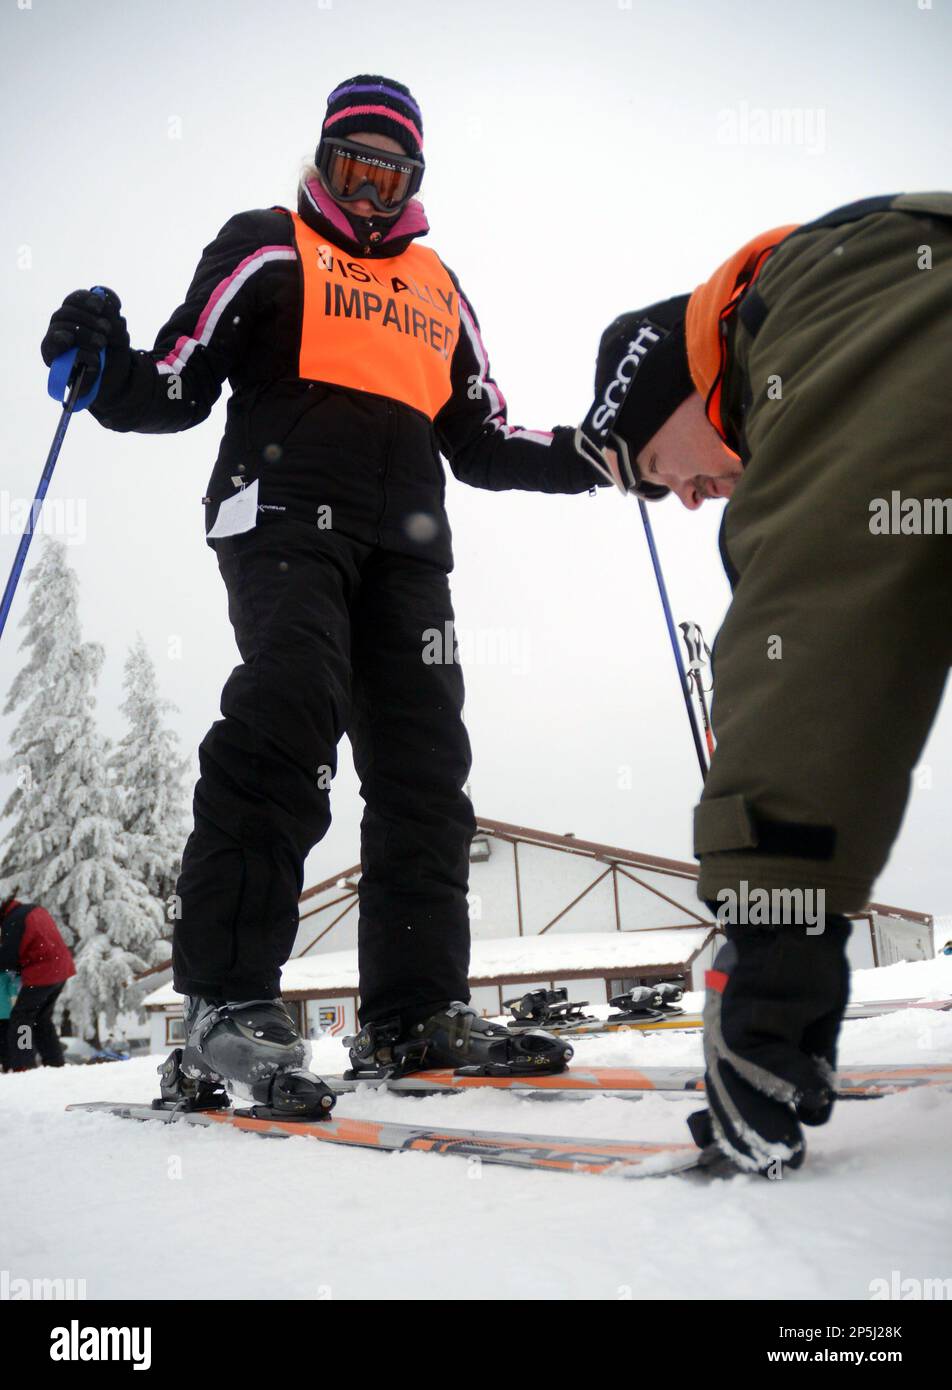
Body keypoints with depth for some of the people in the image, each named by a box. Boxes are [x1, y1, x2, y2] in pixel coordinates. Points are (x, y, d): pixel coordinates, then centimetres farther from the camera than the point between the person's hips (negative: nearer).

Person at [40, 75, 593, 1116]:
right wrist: (110, 374, -13)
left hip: (405, 542, 5)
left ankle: (415, 1011, 0)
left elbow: (480, 443, 27)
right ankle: (227, 1000, -22)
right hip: (285, 511, -5)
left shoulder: (439, 288, 30)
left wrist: (582, 457, 14)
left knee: (422, 760, -4)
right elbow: (181, 386, 7)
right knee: (288, 712, -26)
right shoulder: (265, 248, 16)